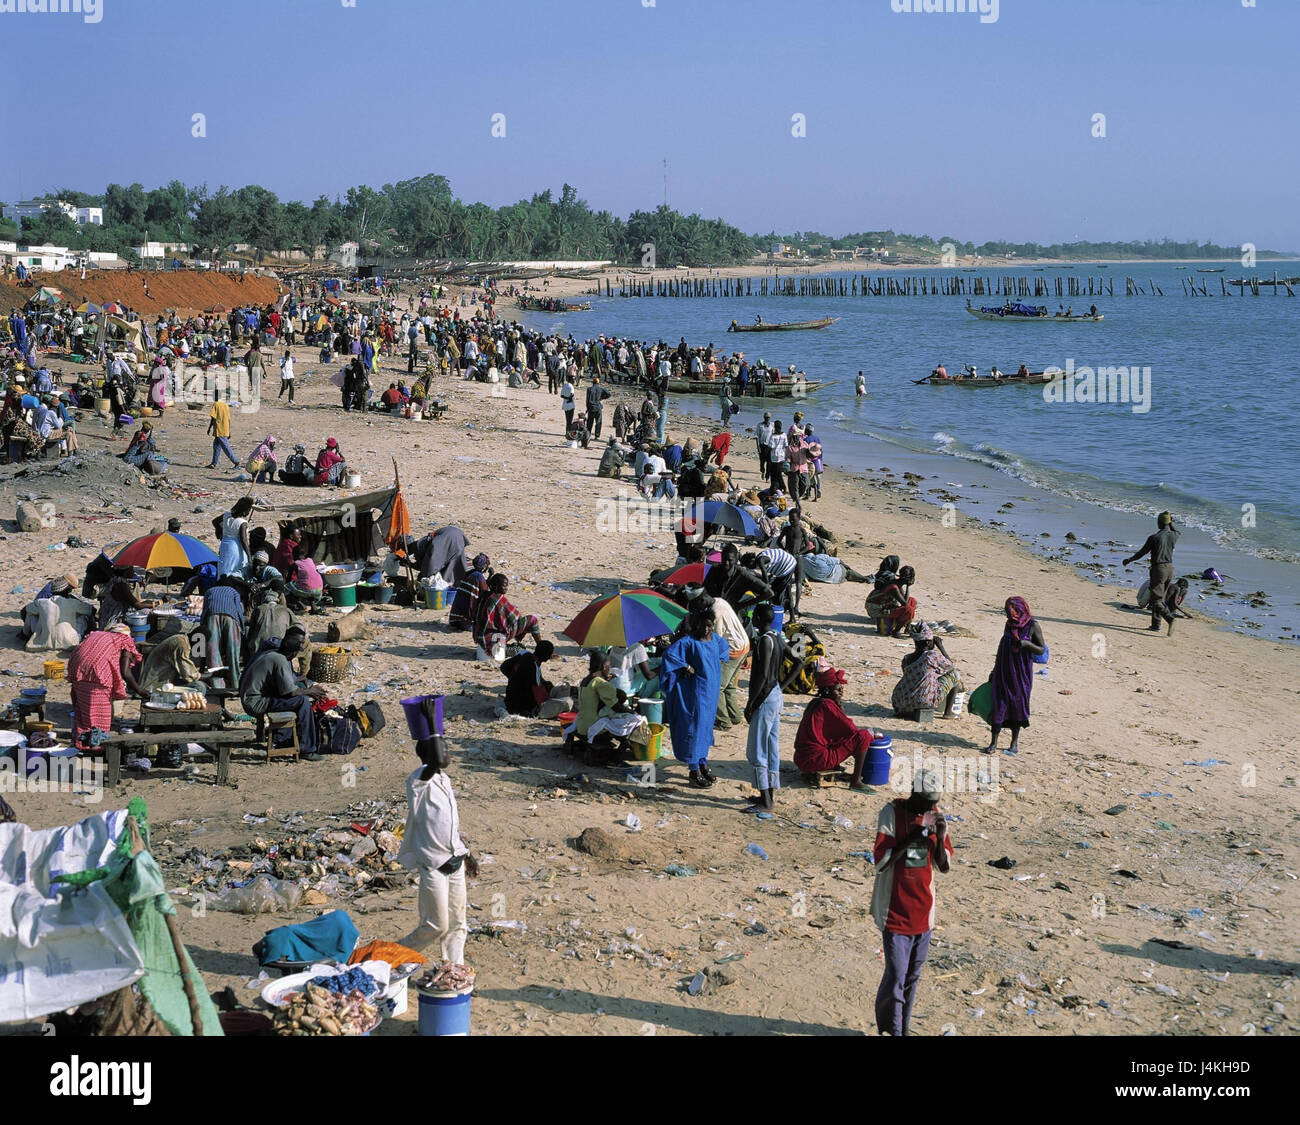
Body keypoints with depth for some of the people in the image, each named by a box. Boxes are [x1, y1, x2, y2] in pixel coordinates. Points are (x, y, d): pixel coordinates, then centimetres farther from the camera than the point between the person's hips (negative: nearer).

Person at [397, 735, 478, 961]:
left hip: (455, 863, 8)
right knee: (436, 926, 0)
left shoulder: (444, 780, 10)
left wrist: (466, 854, 23)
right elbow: (432, 767, -43)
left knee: (457, 925, 11)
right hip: (433, 865, -8)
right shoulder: (421, 781, -15)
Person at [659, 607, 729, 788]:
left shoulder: (715, 639, 6)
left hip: (712, 689, 7)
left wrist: (719, 661, 11)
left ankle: (702, 762, 29)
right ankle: (694, 770, 2)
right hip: (696, 690, -7)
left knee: (706, 725, 16)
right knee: (694, 727, -3)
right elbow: (669, 653, -28)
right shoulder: (688, 641, -16)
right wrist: (687, 667, -21)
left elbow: (725, 648, 28)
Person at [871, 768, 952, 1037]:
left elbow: (945, 866, 4)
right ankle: (890, 1029, 7)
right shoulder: (892, 813, -11)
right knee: (896, 977, -6)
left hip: (923, 911, 5)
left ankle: (902, 1028, 25)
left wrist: (941, 839, -13)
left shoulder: (935, 815, 2)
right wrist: (908, 841, -23)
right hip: (895, 911, -5)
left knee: (912, 977, 12)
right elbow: (880, 862, -15)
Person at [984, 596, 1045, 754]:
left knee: (1018, 705, 5)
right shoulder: (1009, 624, 7)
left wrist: (1026, 643, -23)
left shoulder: (1033, 625, -6)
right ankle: (993, 744, -1)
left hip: (1021, 672, -3)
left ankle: (1015, 744, 17)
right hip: (1004, 670, 3)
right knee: (998, 705, -3)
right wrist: (994, 670, 17)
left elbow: (1042, 649, -5)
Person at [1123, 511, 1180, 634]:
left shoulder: (1153, 538, -12)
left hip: (1158, 569, -6)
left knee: (1157, 600, -6)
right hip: (1170, 568, 6)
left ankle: (1169, 618, -28)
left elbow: (1142, 553, -2)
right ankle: (1155, 625, 18)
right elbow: (1176, 532, 29)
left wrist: (1129, 560, 12)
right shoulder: (1173, 536, 1)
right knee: (1160, 597, 16)